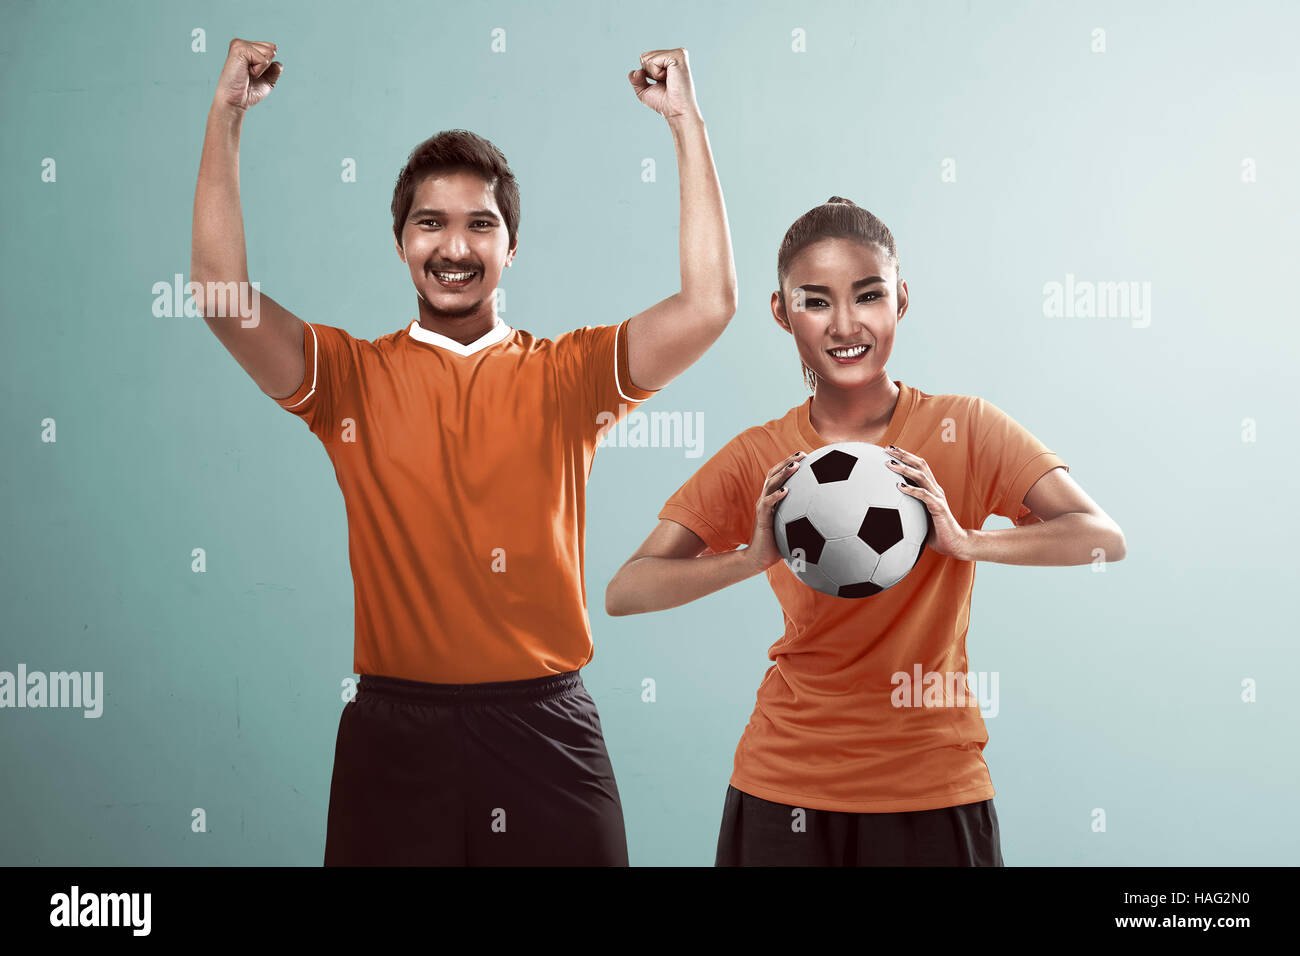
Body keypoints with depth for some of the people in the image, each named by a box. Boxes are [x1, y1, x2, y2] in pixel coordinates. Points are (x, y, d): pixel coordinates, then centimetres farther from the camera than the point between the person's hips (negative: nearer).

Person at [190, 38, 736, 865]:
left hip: (545, 731, 0)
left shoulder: (566, 374, 2)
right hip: (396, 732, 0)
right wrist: (227, 114, -9)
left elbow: (710, 303, -9)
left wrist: (686, 121, -9)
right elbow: (222, 295, -10)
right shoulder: (351, 378, 3)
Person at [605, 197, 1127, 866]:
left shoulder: (964, 428, -5)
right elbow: (623, 593, -10)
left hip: (933, 788, 0)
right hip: (787, 781, 1)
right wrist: (755, 555, -26)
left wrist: (964, 540, -28)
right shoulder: (758, 458, -3)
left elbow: (1105, 540, -13)